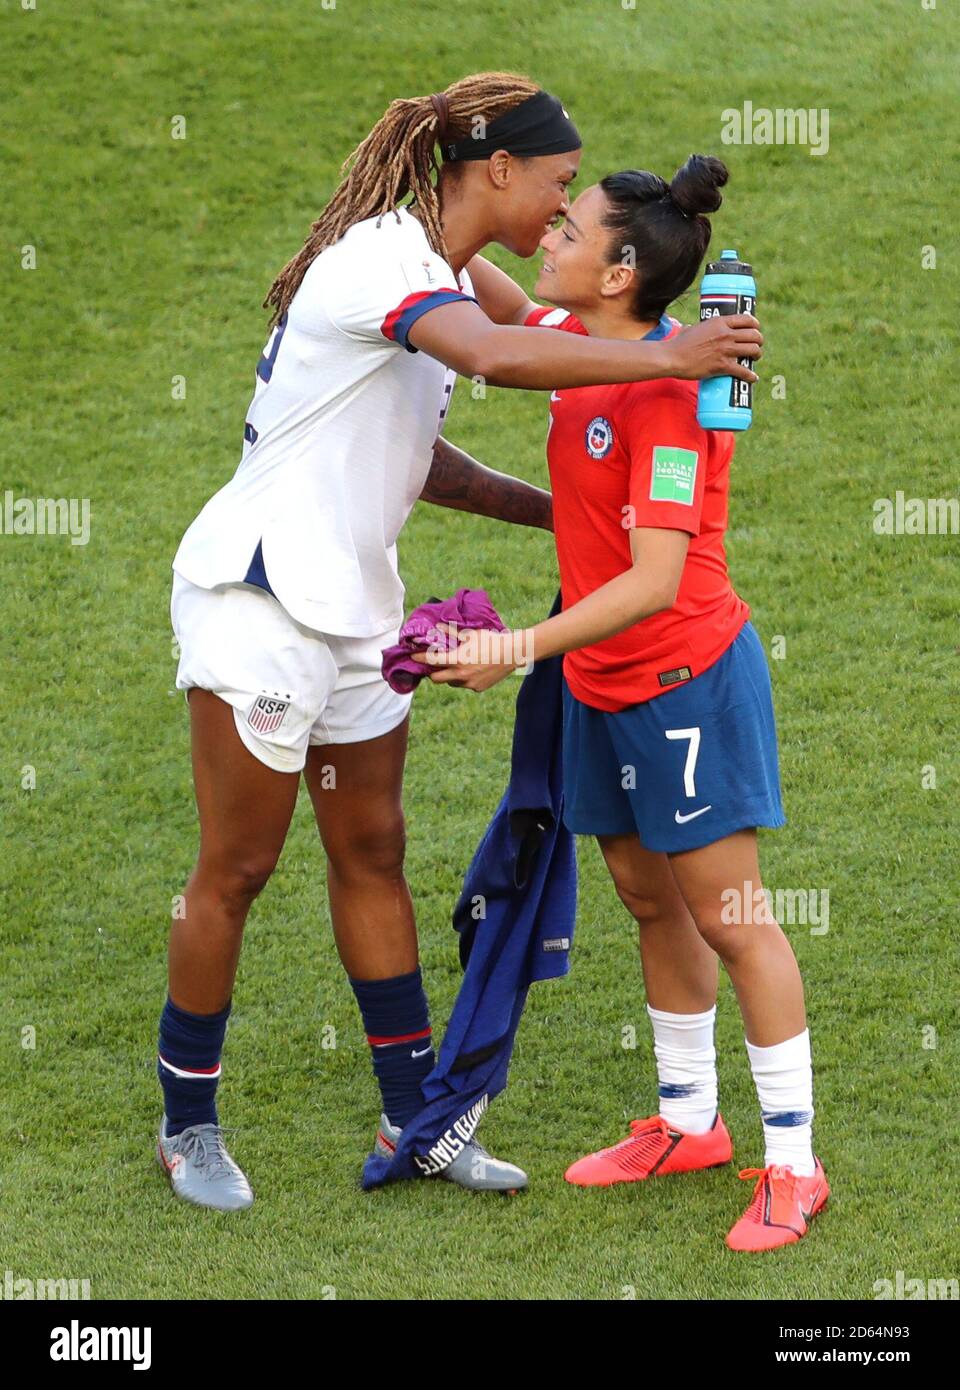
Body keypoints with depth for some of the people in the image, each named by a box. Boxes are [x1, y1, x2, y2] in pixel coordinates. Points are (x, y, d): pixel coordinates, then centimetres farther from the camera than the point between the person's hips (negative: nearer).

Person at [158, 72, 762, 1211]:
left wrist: (560, 511, 12)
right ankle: (187, 1123, 14)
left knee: (371, 853, 13)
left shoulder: (442, 280, 12)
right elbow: (496, 357, -39)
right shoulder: (381, 255, -20)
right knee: (238, 866, 0)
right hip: (261, 592, -10)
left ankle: (412, 1116, 20)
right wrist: (668, 357, -35)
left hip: (354, 604, 10)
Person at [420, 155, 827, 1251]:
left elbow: (655, 581, -30)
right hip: (603, 684, 8)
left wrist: (522, 648, -33)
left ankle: (792, 1164, 8)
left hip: (687, 683, -8)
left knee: (725, 914, -1)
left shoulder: (669, 389, -26)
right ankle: (686, 1124, 31)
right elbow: (502, 306, 22)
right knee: (648, 899, 17)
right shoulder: (578, 341, -1)